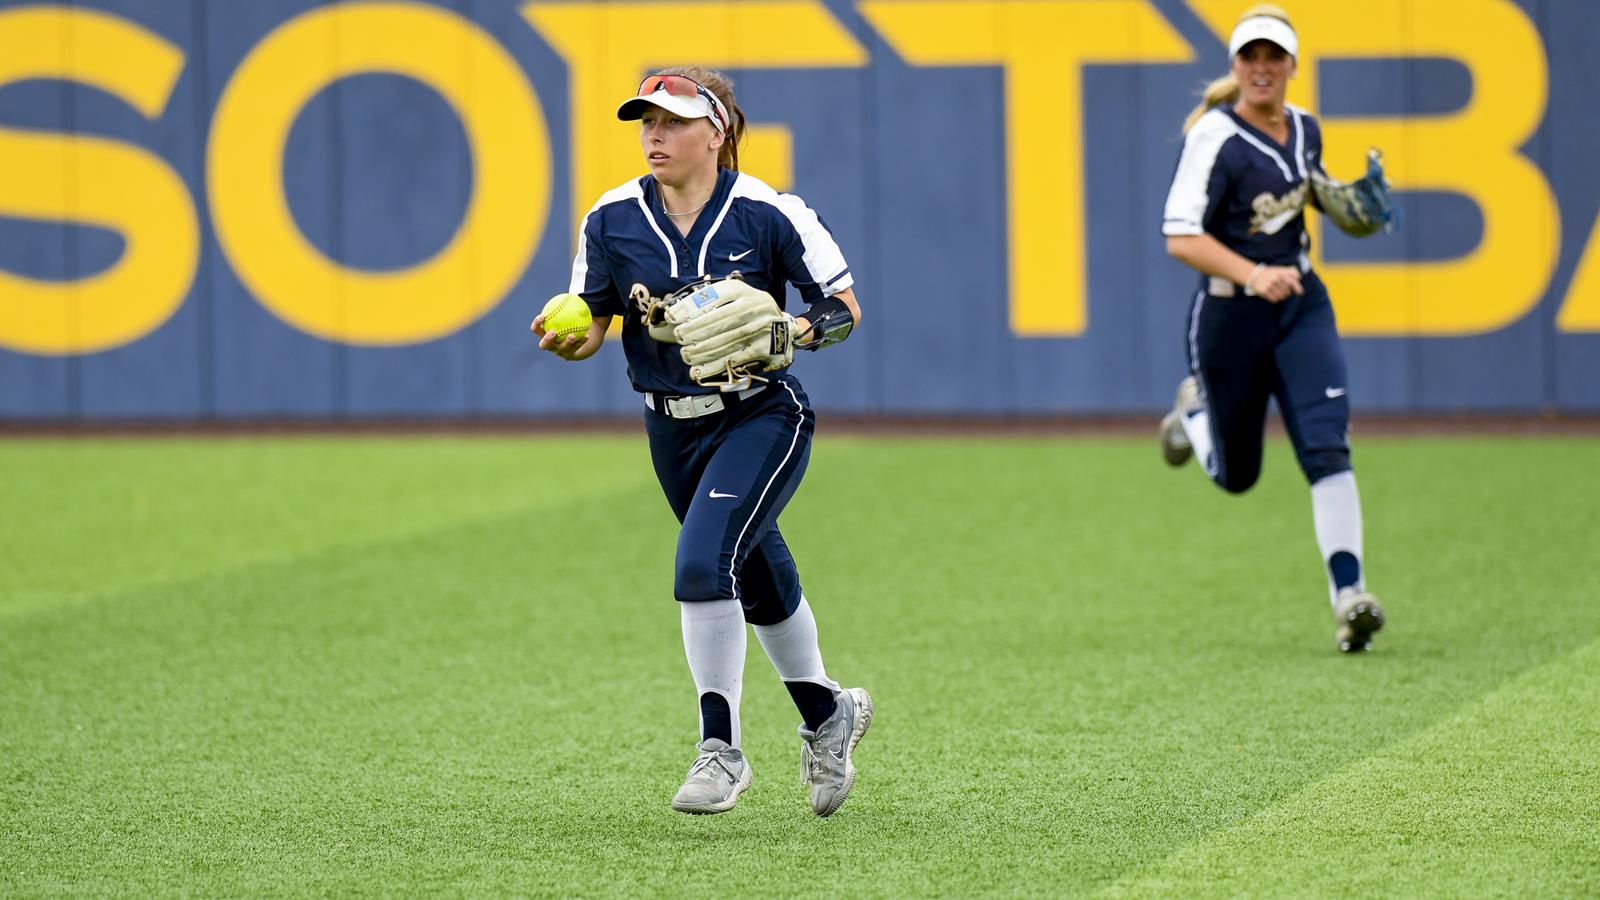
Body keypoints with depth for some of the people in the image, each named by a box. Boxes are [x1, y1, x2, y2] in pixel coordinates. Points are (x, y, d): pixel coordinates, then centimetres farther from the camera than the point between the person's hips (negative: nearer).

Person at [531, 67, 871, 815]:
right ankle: (825, 717, 41)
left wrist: (788, 331, -28)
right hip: (672, 429, 5)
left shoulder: (766, 213, -14)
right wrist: (564, 339, -23)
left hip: (761, 417, -5)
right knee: (756, 578, 18)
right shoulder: (613, 219, -4)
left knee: (703, 562, -23)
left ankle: (721, 750, -15)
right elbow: (592, 327, 0)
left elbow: (844, 308, -8)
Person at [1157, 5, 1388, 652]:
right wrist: (1252, 275, -37)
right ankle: (1195, 409, 45)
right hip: (1230, 313, -4)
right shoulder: (1216, 137, -16)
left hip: (1301, 306, 4)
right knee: (1235, 475, 11)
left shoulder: (1305, 129, 4)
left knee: (1326, 447, -15)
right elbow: (1181, 237, -24)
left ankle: (1348, 593, -22)